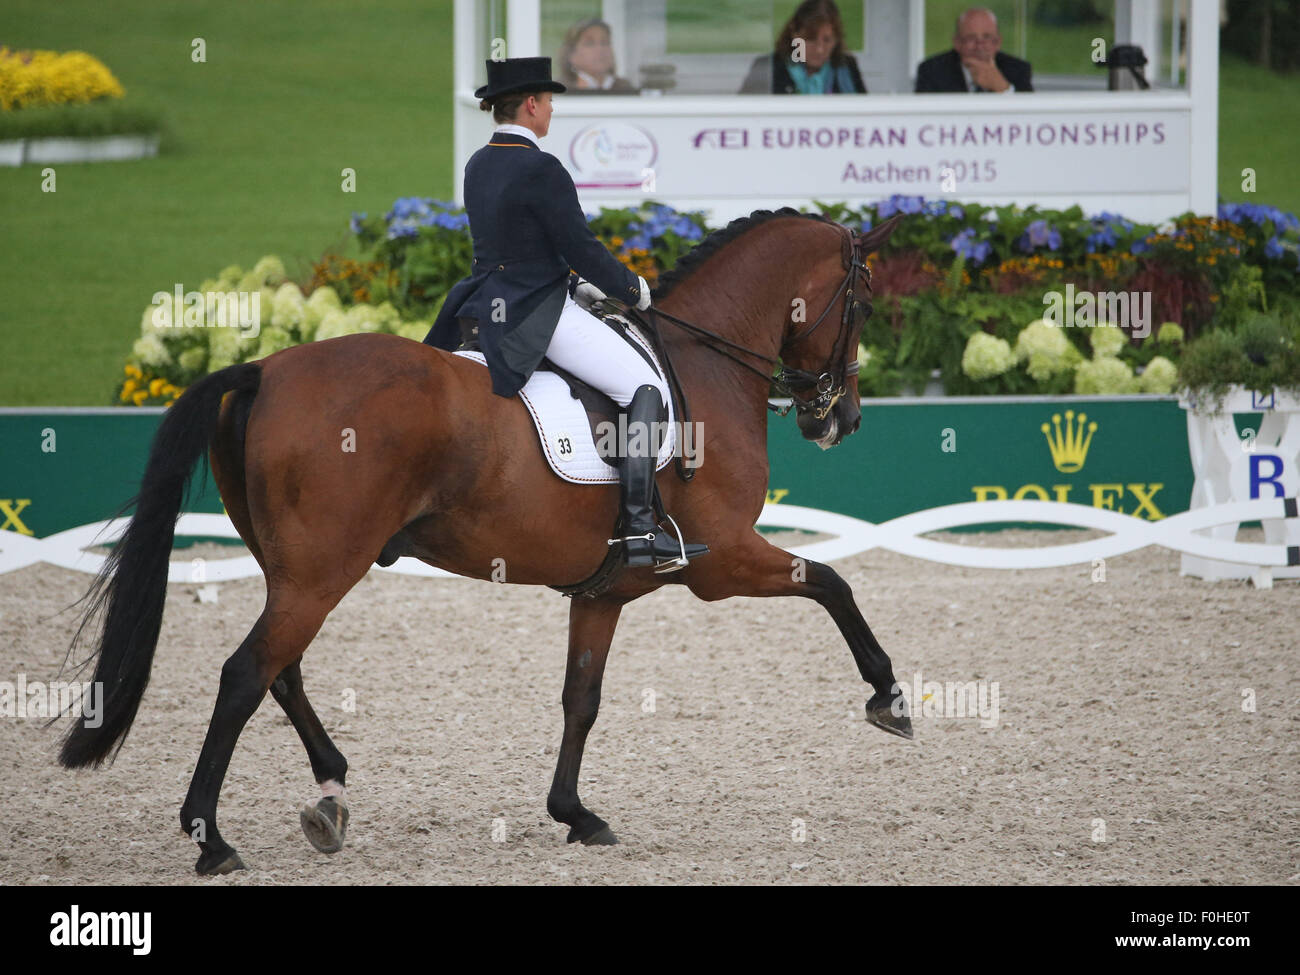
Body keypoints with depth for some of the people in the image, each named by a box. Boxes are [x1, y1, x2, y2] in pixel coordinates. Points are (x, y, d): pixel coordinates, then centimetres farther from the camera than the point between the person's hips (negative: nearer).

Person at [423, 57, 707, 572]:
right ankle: (639, 529, -16)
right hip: (538, 317, -9)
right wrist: (632, 289, 2)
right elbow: (582, 248, -14)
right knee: (647, 388, -7)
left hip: (488, 308, 9)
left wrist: (575, 285, 19)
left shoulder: (478, 166, 10)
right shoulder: (541, 170, -17)